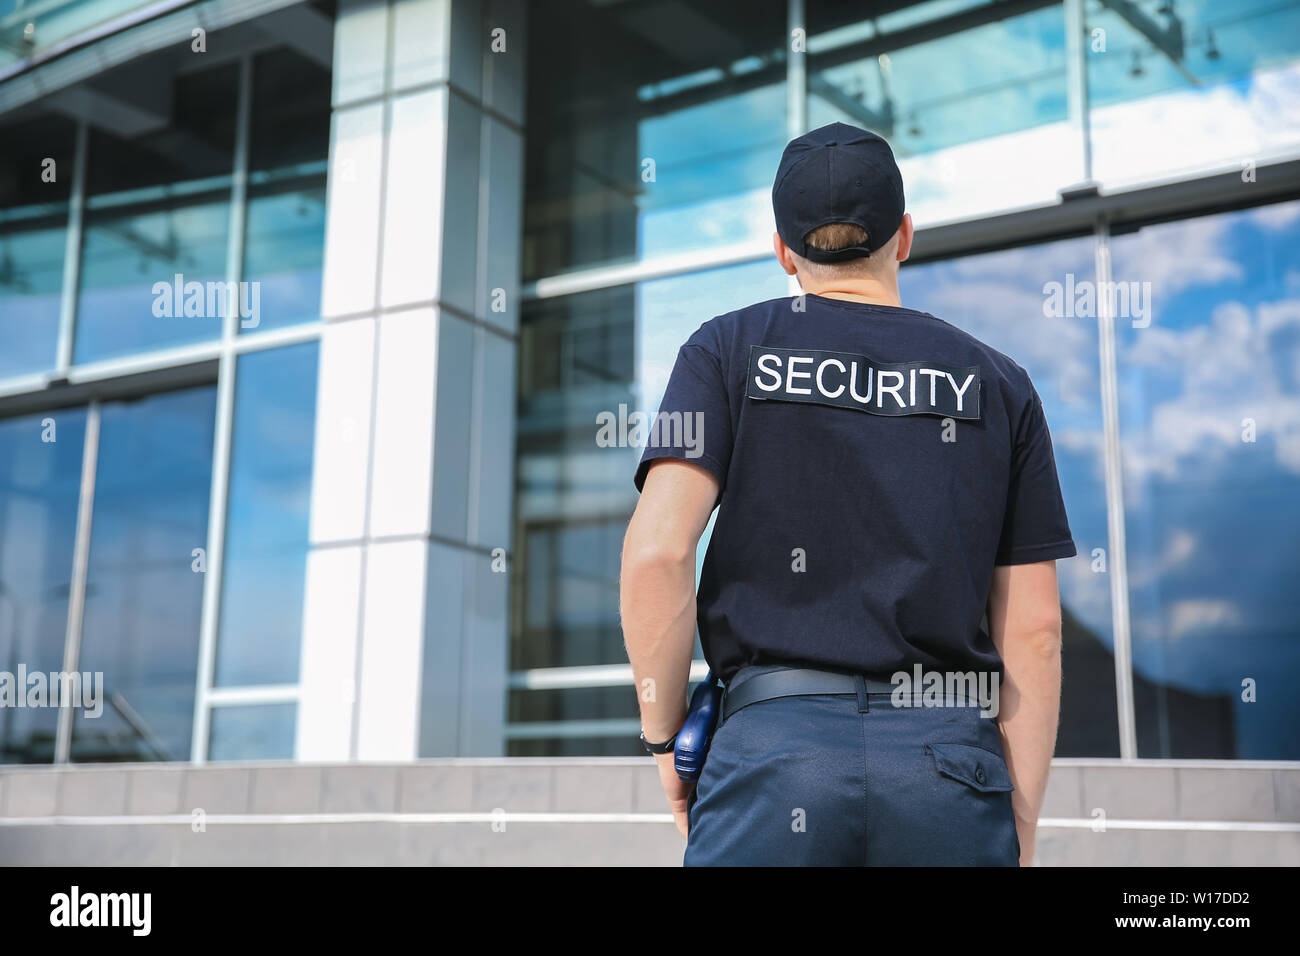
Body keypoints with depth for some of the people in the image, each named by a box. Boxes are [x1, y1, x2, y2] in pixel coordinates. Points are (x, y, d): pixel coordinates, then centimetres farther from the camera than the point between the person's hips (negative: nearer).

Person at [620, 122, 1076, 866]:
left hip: (776, 747, -1)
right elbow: (1034, 629, 8)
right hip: (950, 761, 2)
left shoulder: (728, 351, 7)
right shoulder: (998, 385, 12)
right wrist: (1020, 833, 12)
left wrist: (664, 735, 6)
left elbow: (657, 554, -7)